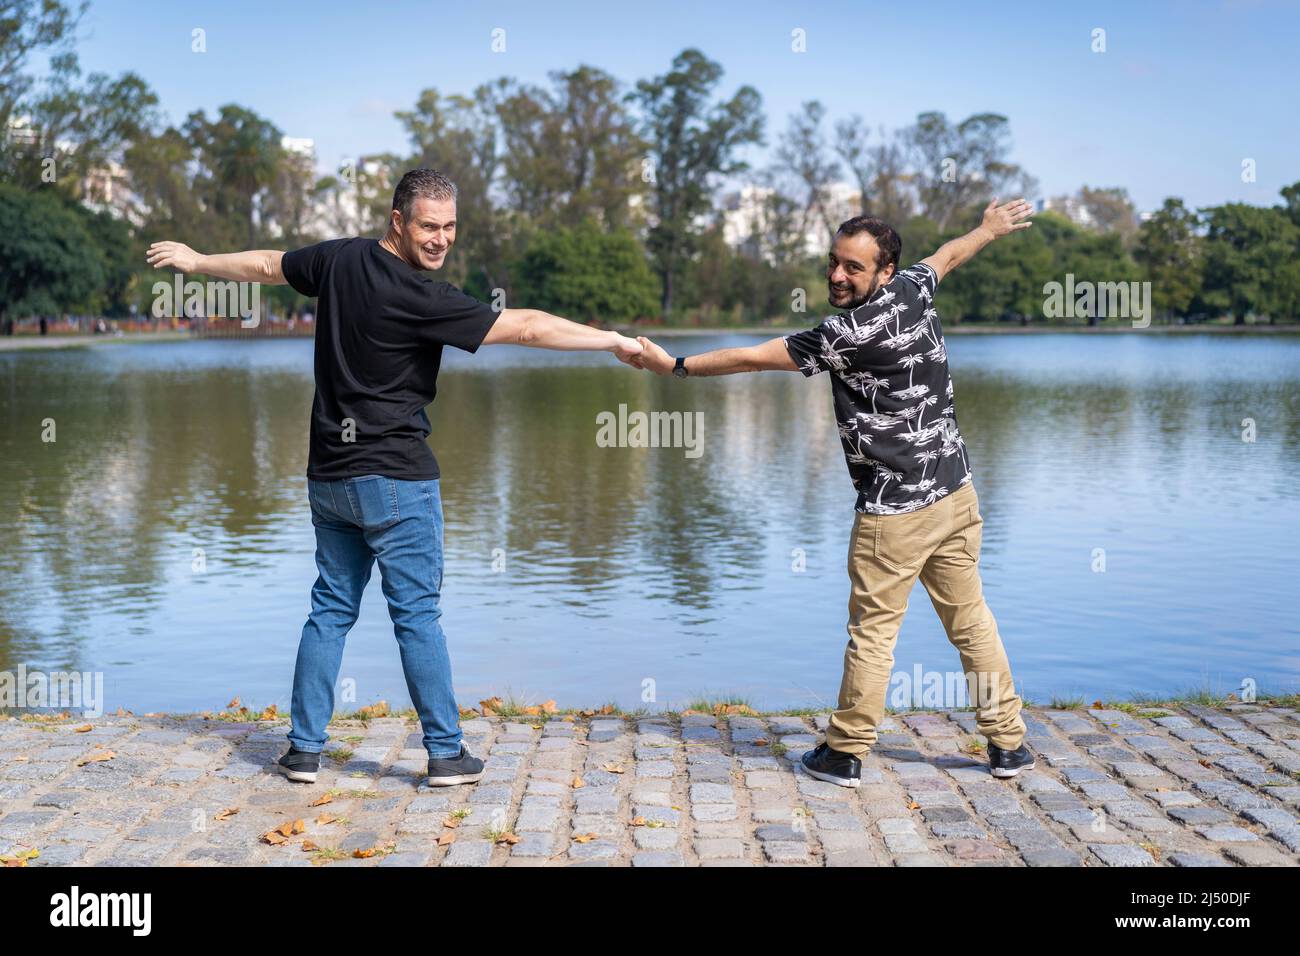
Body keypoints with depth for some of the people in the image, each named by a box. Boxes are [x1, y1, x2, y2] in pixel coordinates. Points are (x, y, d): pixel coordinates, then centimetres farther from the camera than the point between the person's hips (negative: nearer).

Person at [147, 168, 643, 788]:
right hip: (395, 477, -7)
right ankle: (446, 753, 7)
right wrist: (612, 341, -14)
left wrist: (196, 260, 40)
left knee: (331, 608, 13)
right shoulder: (419, 298, -17)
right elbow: (523, 327, -19)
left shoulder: (339, 259, 4)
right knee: (417, 614, -1)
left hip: (329, 474, 7)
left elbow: (266, 266, 21)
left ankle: (305, 748, 15)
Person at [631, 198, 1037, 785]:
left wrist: (676, 366, -2)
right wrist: (991, 228, 47)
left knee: (872, 631, 3)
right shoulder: (913, 291, 3)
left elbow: (752, 358, -12)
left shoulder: (848, 335, -19)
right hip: (956, 494, 8)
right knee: (971, 619, 13)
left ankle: (845, 754, 13)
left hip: (894, 512, -8)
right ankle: (1008, 744, 20)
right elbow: (949, 254, 27)